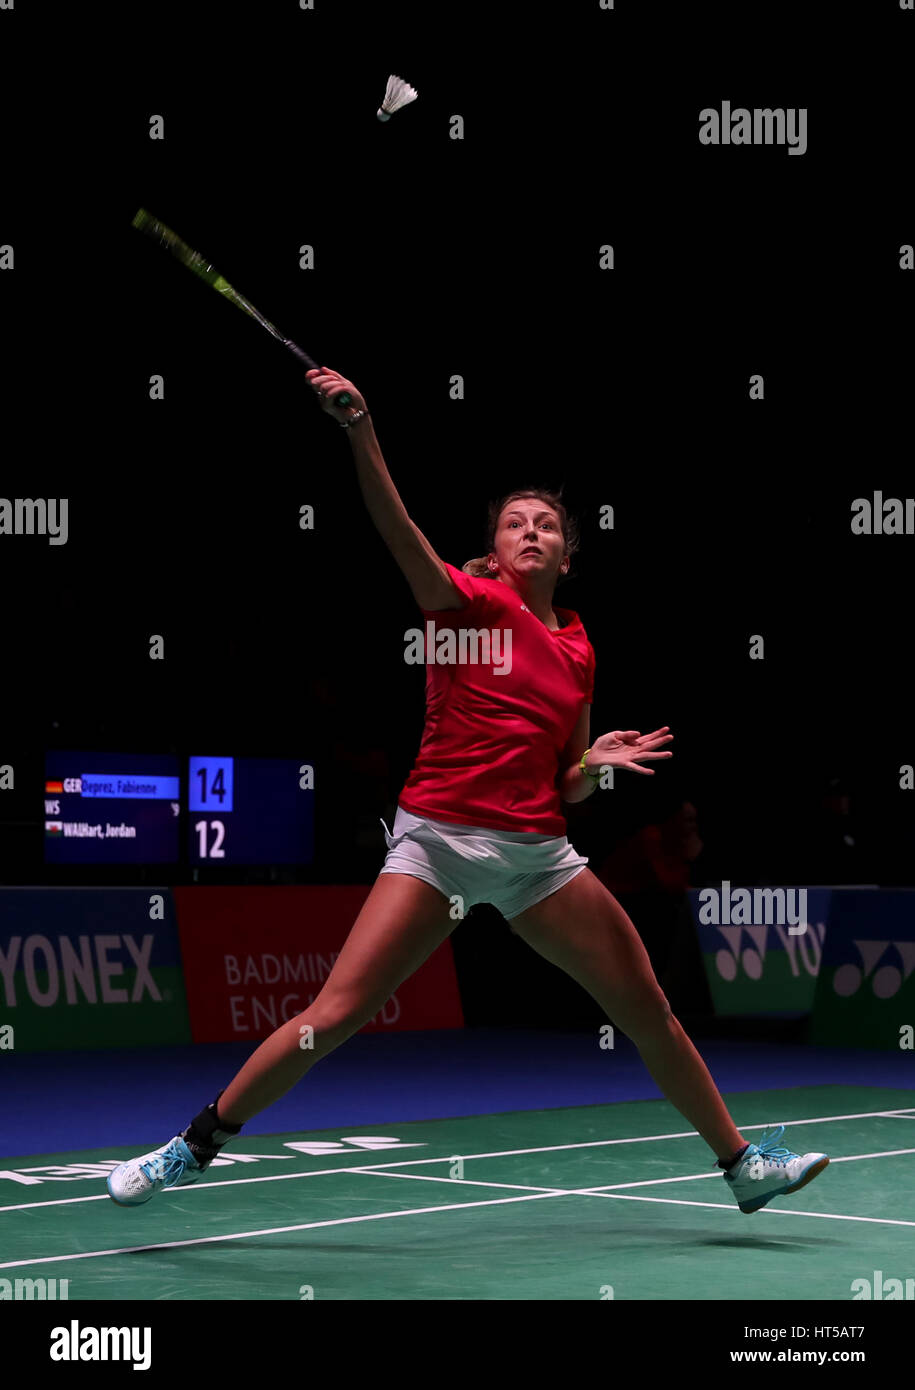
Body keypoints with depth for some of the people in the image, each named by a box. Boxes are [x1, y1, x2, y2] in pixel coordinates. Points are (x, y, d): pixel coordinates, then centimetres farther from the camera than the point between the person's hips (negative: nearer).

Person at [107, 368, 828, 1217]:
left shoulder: (577, 649, 14)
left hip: (537, 851, 4)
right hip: (439, 837, -4)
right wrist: (361, 430, -33)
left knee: (649, 1011, 4)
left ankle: (742, 1167, 20)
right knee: (333, 1017, -12)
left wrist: (596, 761, -3)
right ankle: (193, 1148, 2)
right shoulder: (469, 602, 1)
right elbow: (399, 532, -18)